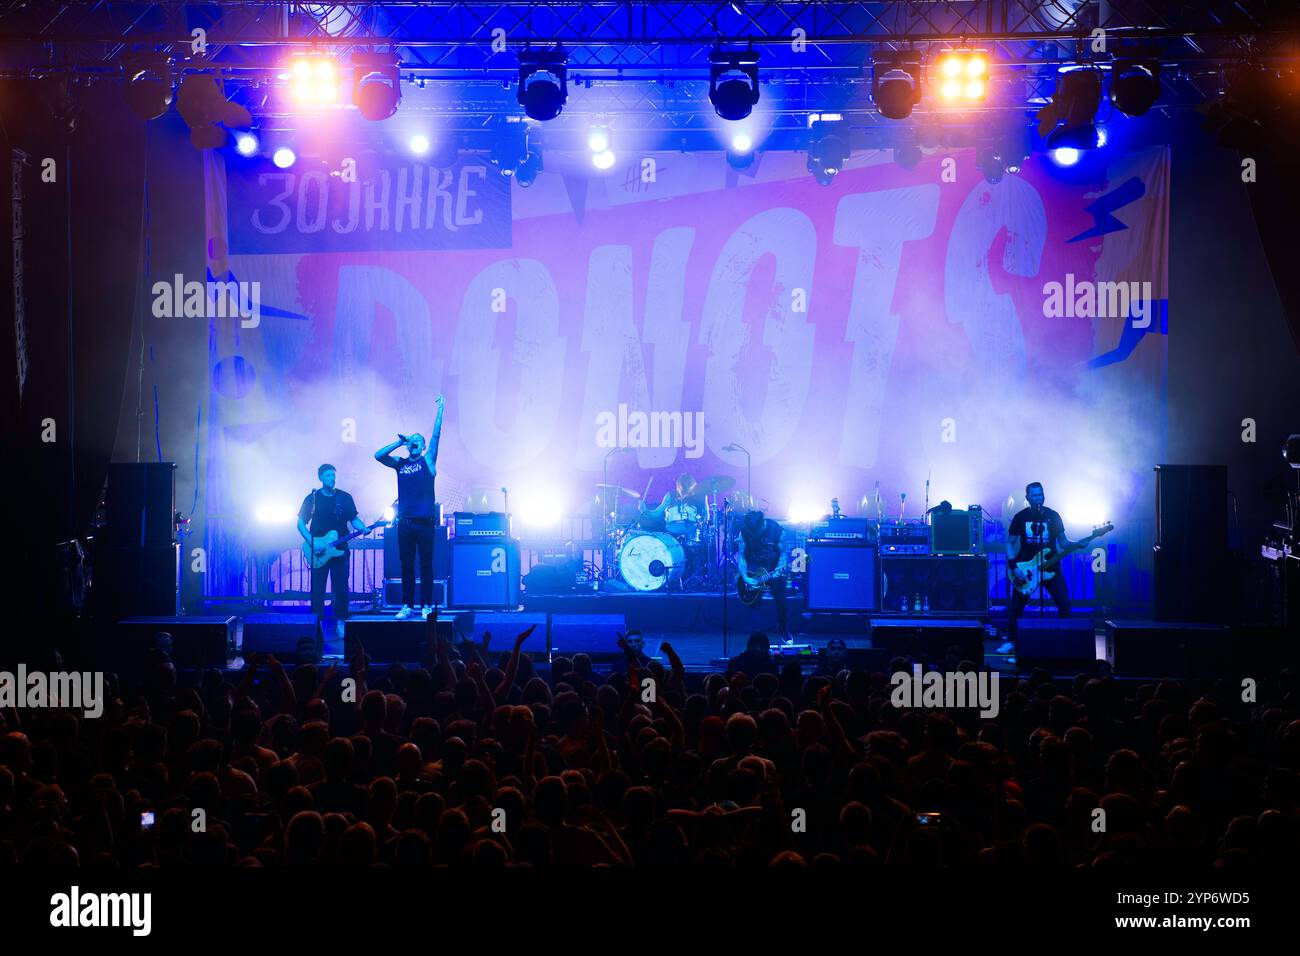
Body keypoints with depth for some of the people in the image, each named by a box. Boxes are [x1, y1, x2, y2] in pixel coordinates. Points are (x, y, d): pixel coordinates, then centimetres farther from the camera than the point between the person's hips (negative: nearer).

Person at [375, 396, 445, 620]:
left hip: (425, 523, -3)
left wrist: (440, 409, -3)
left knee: (426, 566, 0)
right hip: (405, 523, 3)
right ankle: (407, 606, 9)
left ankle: (426, 606, 4)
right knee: (407, 566, 5)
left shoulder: (428, 461, 7)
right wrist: (399, 443, 1)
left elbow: (436, 435, 0)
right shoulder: (399, 463, 14)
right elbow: (378, 455, 3)